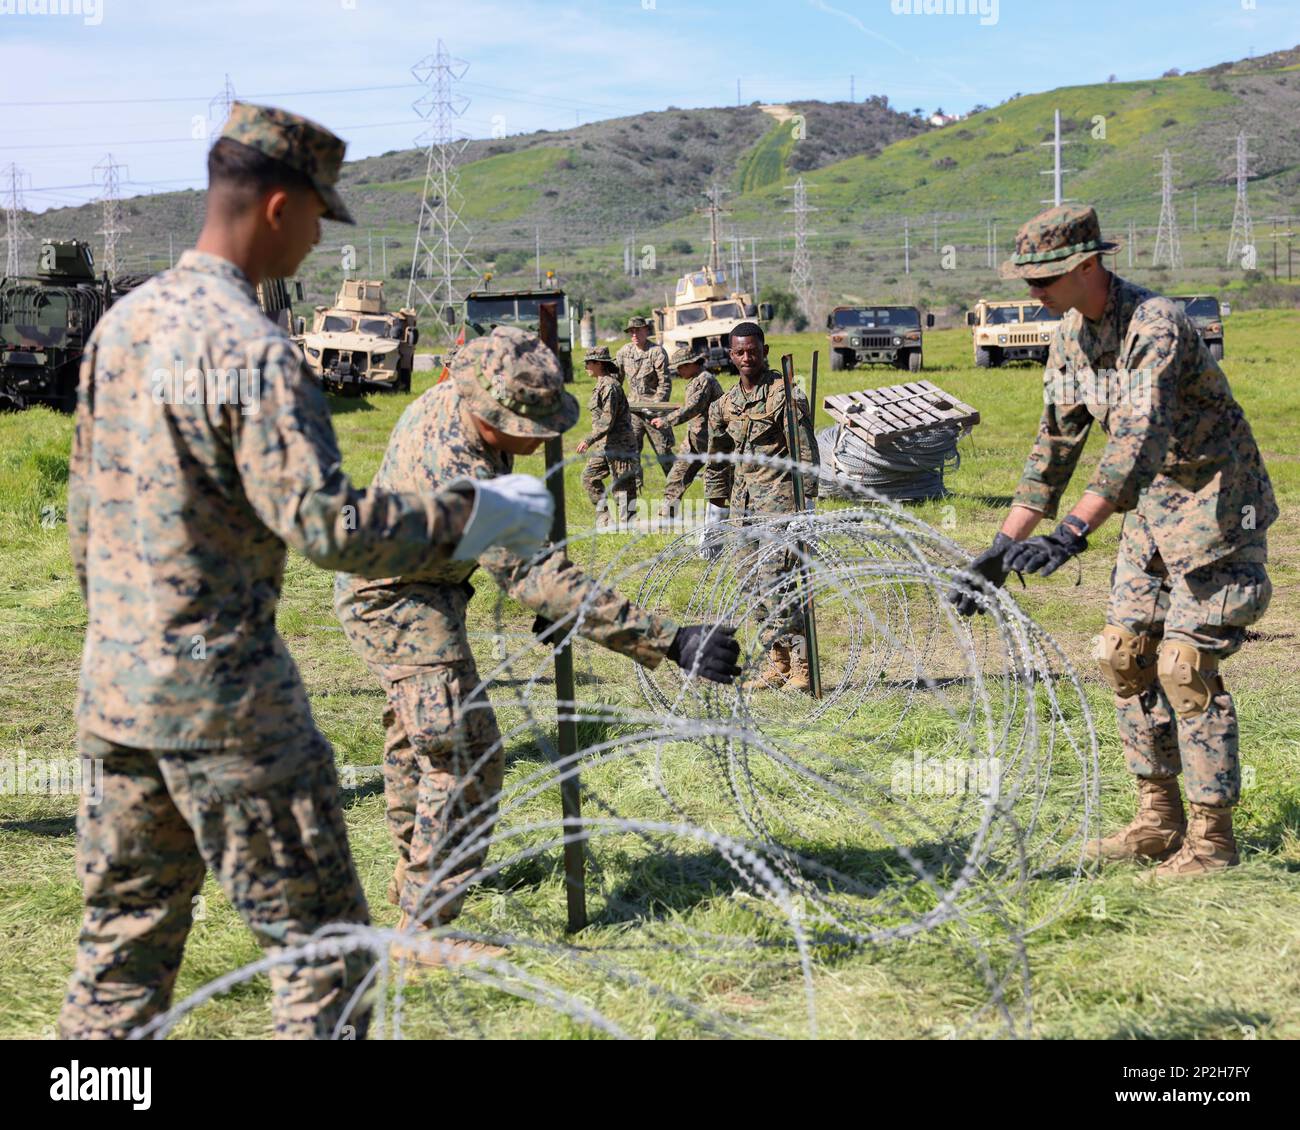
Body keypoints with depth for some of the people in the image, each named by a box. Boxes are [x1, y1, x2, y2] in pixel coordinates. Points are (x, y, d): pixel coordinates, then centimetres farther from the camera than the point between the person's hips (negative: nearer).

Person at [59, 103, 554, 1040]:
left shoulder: (124, 322, 10)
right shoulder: (251, 349, -18)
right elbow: (327, 525, -23)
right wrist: (476, 514, -14)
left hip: (116, 687, 8)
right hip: (225, 692, -8)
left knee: (127, 938, 17)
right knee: (320, 944, 3)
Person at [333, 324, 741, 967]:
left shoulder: (457, 395, -12)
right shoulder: (454, 473, -40)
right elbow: (534, 576, -44)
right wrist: (668, 643, -48)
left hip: (408, 589, 10)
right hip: (394, 598, -10)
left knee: (416, 733, 24)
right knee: (463, 751, -16)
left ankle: (414, 875, 42)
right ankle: (423, 928, -13)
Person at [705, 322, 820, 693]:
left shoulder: (785, 396, -7)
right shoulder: (723, 405, 12)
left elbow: (807, 455, -8)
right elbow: (717, 464, 20)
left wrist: (806, 506, -13)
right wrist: (717, 509, 17)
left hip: (779, 501, -7)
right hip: (743, 505, 7)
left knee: (776, 582, -15)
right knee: (759, 587, 8)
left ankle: (803, 668, -11)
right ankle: (778, 664, 15)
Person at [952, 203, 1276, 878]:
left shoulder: (1154, 326, -26)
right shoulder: (1071, 336, 1)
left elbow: (1138, 442, -38)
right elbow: (1054, 448, 7)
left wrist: (1071, 534, -48)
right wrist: (1001, 549, 1)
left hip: (1217, 505, -8)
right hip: (1153, 508, 9)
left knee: (1185, 664, -11)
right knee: (1124, 654, 6)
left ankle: (1213, 838, -2)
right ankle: (1159, 821, 15)